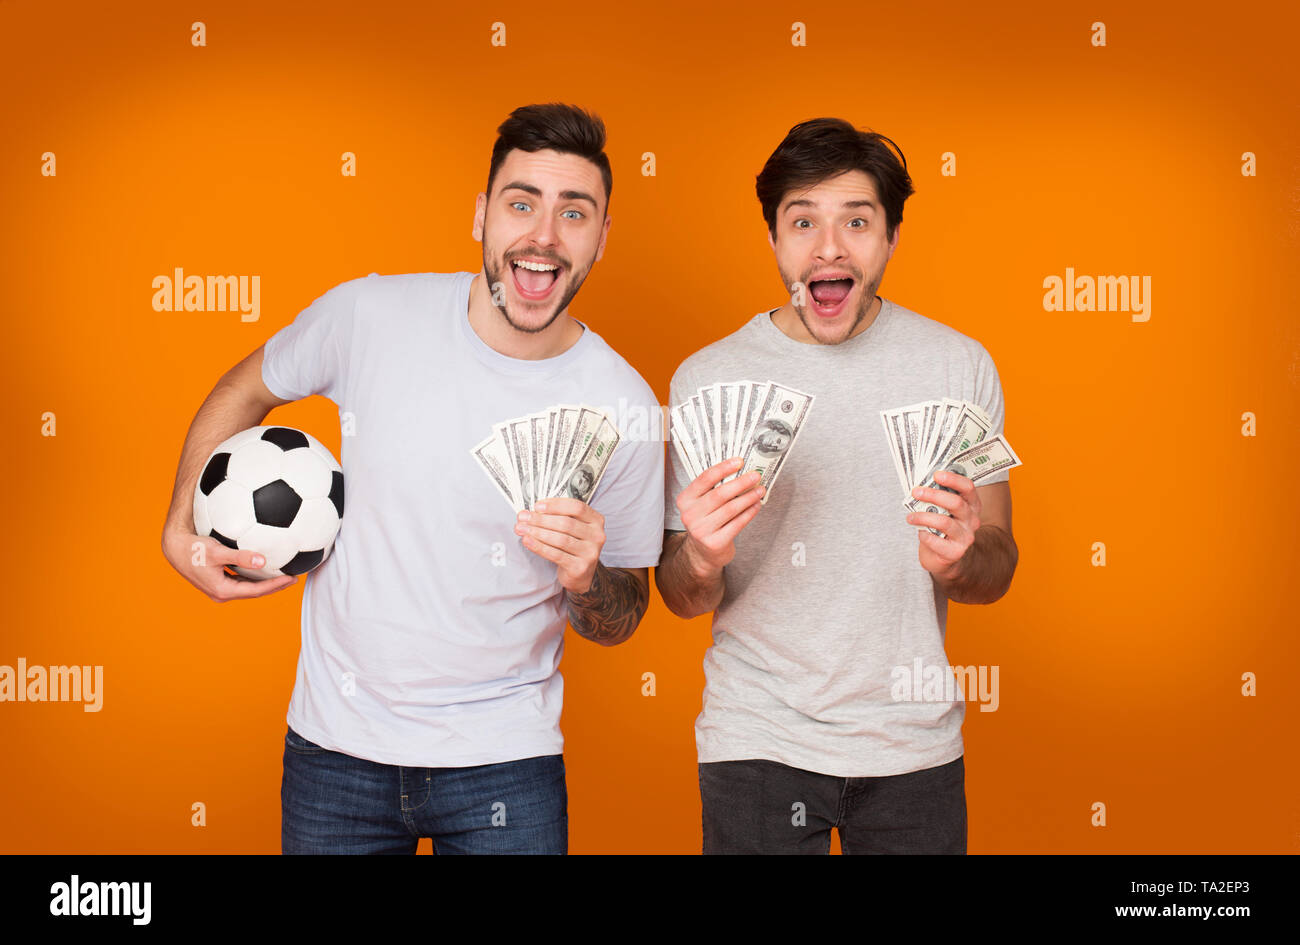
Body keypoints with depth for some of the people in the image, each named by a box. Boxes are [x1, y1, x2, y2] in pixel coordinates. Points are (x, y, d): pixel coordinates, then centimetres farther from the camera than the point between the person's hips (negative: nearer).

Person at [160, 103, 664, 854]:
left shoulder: (622, 405, -11)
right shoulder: (370, 315, -10)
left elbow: (620, 623, 1)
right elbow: (246, 390, 11)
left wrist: (585, 580, -21)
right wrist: (182, 531, 3)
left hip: (504, 761, -1)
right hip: (336, 746, 2)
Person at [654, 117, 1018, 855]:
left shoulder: (961, 365, -2)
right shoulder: (707, 378, -5)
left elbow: (997, 572, 3)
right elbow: (684, 601, 0)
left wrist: (958, 557, -20)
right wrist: (701, 558, -23)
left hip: (914, 742, 2)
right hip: (758, 741, -1)